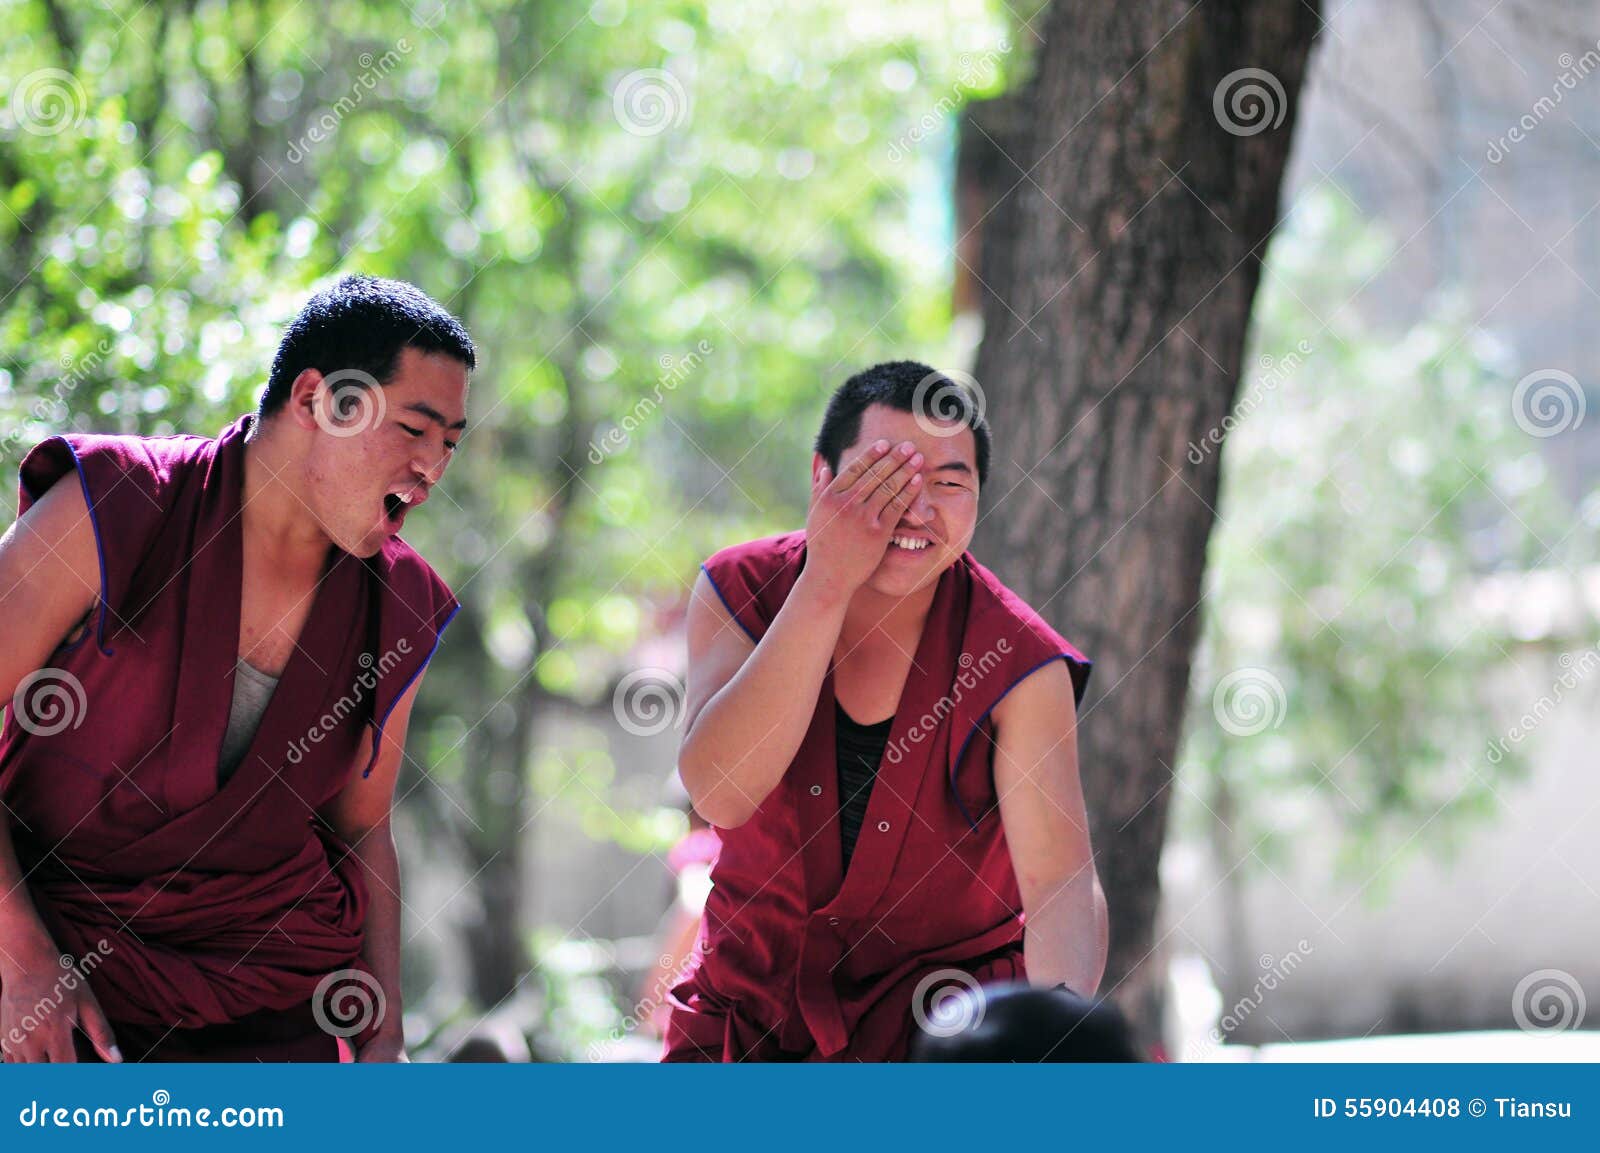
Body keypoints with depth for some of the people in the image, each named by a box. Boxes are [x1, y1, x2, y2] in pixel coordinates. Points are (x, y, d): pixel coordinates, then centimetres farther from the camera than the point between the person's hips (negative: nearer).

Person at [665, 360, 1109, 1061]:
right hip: (750, 998, 2)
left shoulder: (1020, 667, -16)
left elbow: (1061, 881, -25)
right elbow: (719, 792, -26)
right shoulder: (740, 590, -10)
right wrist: (827, 581, -31)